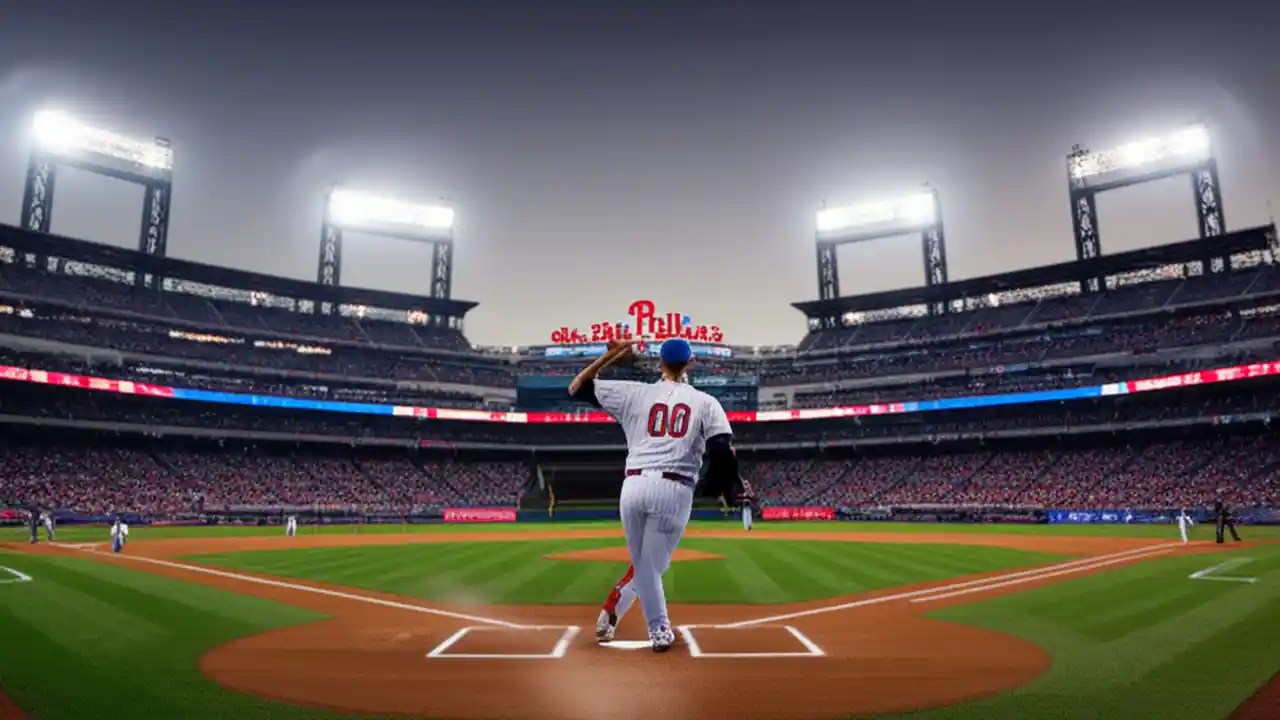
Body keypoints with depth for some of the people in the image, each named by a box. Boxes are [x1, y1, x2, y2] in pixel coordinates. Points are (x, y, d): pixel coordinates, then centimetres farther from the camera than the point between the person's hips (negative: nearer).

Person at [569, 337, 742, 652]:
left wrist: (610, 355, 21)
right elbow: (723, 452, -4)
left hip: (634, 486, 2)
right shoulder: (705, 402, 9)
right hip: (674, 491, -2)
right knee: (652, 564, 10)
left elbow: (576, 388, 16)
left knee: (644, 564, 15)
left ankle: (659, 631, 16)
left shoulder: (635, 392, 11)